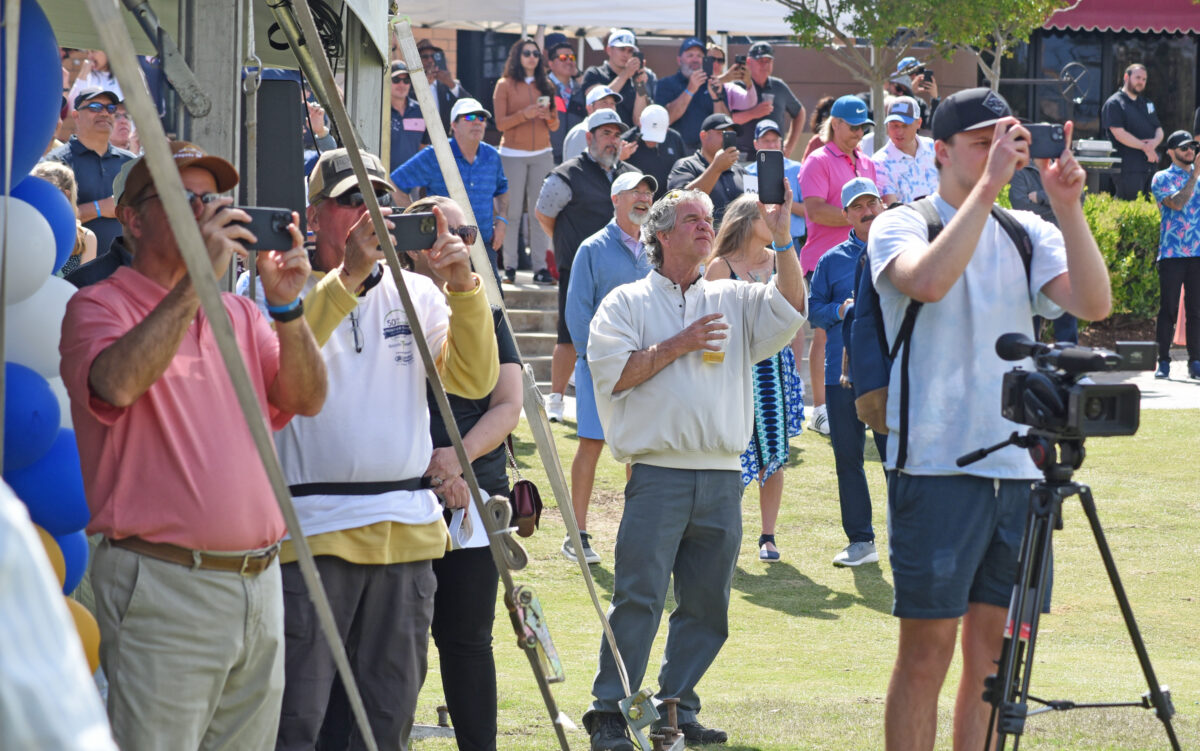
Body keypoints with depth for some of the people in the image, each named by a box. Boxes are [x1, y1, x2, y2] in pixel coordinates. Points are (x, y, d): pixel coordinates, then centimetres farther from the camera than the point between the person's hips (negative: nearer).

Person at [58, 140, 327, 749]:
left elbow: (306, 400, 7)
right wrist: (197, 279, -21)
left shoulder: (238, 313, 18)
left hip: (259, 584, 6)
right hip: (161, 583, -6)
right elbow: (117, 382, -22)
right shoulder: (99, 305, -1)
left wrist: (285, 306, -8)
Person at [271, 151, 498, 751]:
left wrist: (462, 284, -9)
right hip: (313, 528, -5)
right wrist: (347, 275, -23)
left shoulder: (417, 294, 14)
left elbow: (474, 379, 3)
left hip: (408, 531, 5)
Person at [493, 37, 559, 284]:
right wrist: (525, 114, -17)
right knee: (512, 211, -5)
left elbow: (555, 125, 13)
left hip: (541, 154, 3)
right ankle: (509, 265, -1)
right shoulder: (505, 85, 3)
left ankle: (541, 266, -3)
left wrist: (548, 116, -9)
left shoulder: (545, 86, 12)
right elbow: (500, 123, -4)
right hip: (513, 154, -3)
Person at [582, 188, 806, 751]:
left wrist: (782, 241, -9)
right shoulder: (626, 303, 8)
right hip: (658, 476, -4)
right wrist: (677, 346, -8)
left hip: (722, 478, 4)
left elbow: (788, 311, 0)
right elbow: (612, 373, -4)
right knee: (638, 597, -10)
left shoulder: (733, 300, 17)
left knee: (706, 604, 6)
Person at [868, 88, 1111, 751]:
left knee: (993, 651, 7)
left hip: (1019, 466, 5)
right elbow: (929, 280, -23)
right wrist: (988, 186, -21)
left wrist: (1066, 205, -12)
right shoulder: (901, 225, 0)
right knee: (927, 652, -3)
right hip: (936, 465, -5)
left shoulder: (1028, 234, 12)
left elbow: (1093, 303, -4)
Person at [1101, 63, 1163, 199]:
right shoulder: (1114, 104, -3)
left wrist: (1155, 141, -8)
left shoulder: (1147, 103, 22)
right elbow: (1119, 134, -14)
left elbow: (1159, 130, 17)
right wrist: (1145, 147, -14)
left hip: (1151, 166, 8)